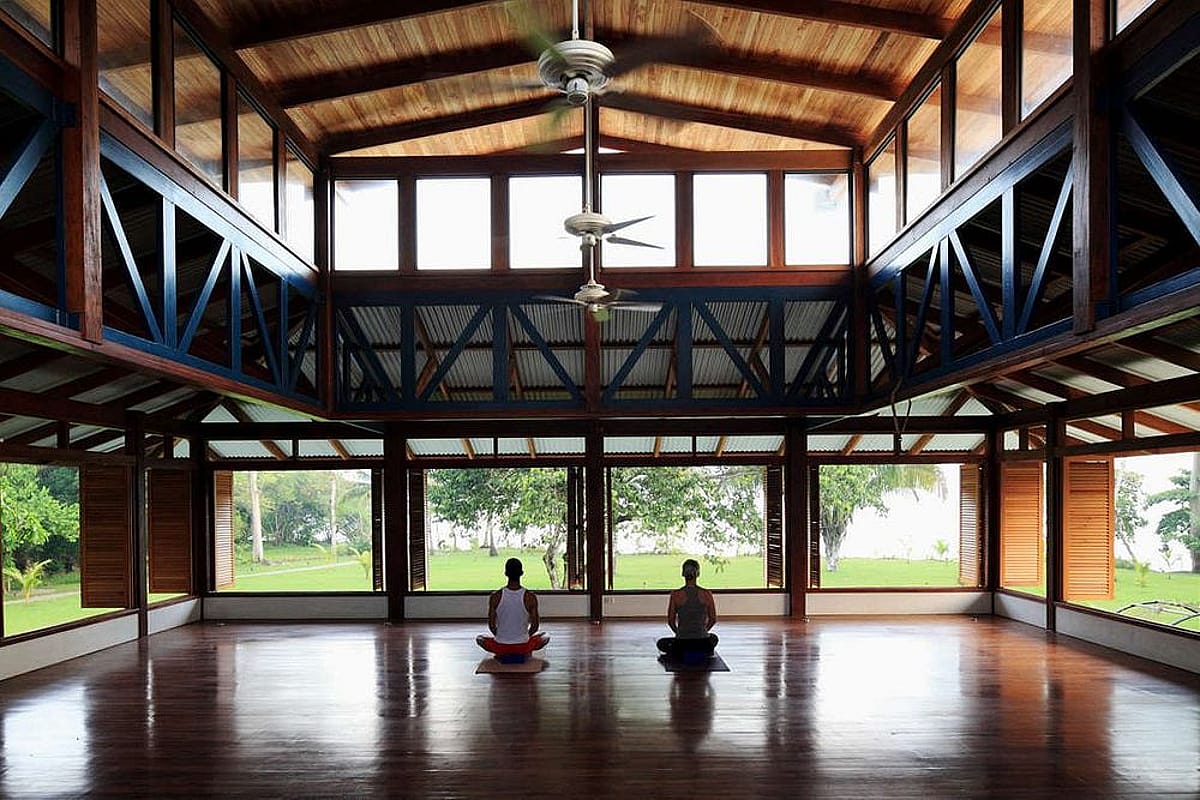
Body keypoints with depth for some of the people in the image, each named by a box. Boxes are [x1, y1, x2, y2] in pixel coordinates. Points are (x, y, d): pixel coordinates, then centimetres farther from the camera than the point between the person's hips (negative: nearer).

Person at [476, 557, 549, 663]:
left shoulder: (495, 596, -11)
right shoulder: (530, 597, -12)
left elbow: (491, 626, -3)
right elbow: (535, 626, -4)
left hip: (500, 647, 0)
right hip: (524, 647, 0)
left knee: (479, 638, 30)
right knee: (545, 638, 29)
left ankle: (502, 654, 15)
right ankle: (524, 654, 14)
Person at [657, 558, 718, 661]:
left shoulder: (675, 595, -9)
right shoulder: (707, 594, -5)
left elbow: (670, 621, 0)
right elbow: (713, 620, 5)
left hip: (682, 643, -1)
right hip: (703, 643, 2)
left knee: (661, 643, 31)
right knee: (713, 638, 39)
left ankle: (683, 653, 17)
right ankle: (701, 652, 20)